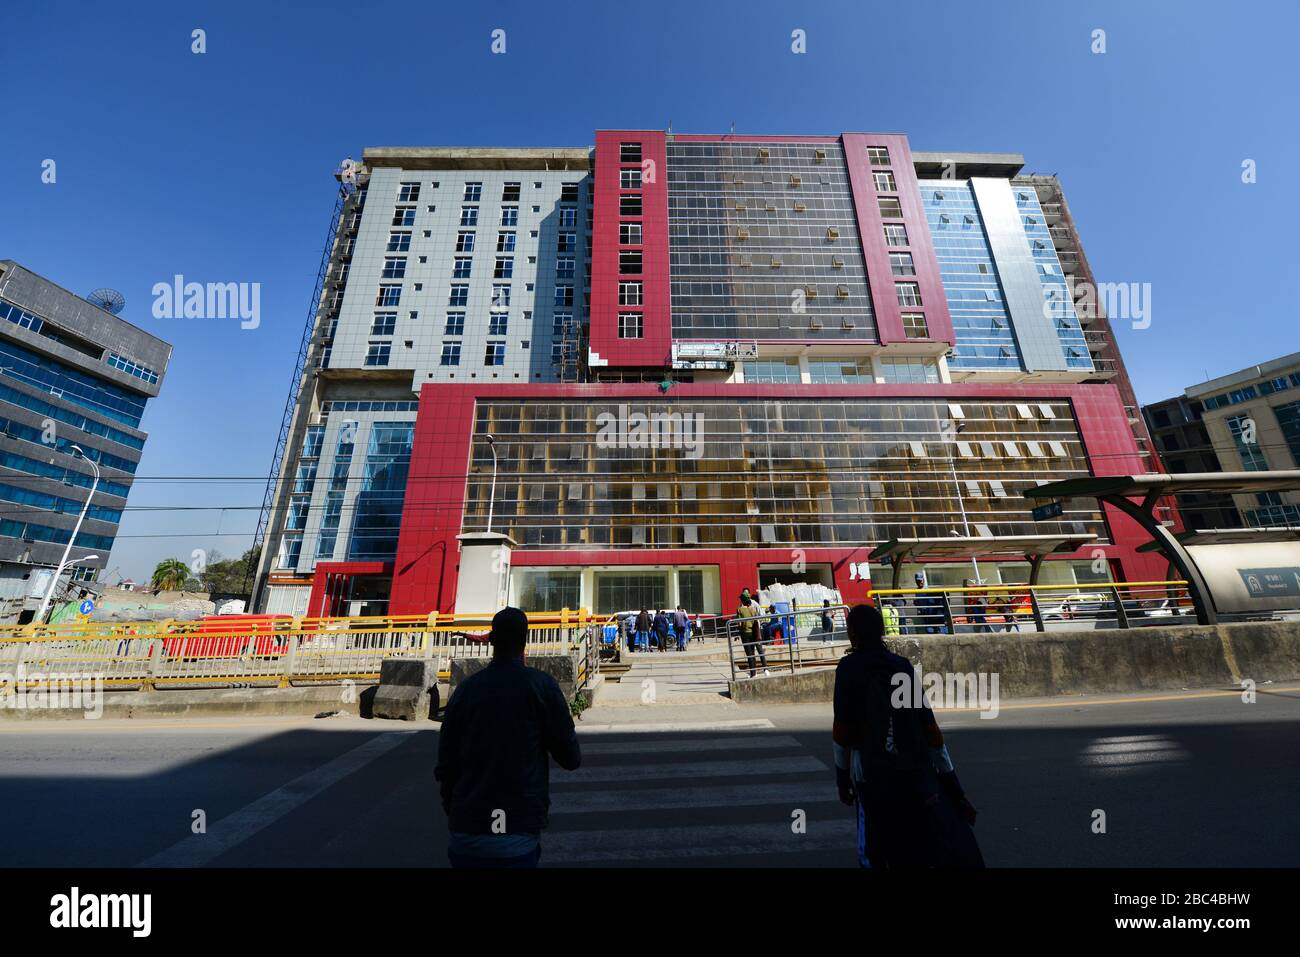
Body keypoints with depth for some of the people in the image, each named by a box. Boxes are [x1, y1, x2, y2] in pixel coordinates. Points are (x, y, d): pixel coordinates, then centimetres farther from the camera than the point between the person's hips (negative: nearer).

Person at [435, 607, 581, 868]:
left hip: (464, 836, 4)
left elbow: (445, 765, 7)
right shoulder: (540, 685, -10)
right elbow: (570, 758, -6)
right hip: (516, 838, -4)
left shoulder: (465, 688, 1)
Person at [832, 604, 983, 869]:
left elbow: (843, 730, -5)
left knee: (872, 853, 10)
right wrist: (954, 788, 13)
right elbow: (930, 727, 5)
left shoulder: (848, 668, -6)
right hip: (917, 773, 3)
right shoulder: (904, 666, 4)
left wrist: (842, 778, 7)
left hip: (872, 777, -3)